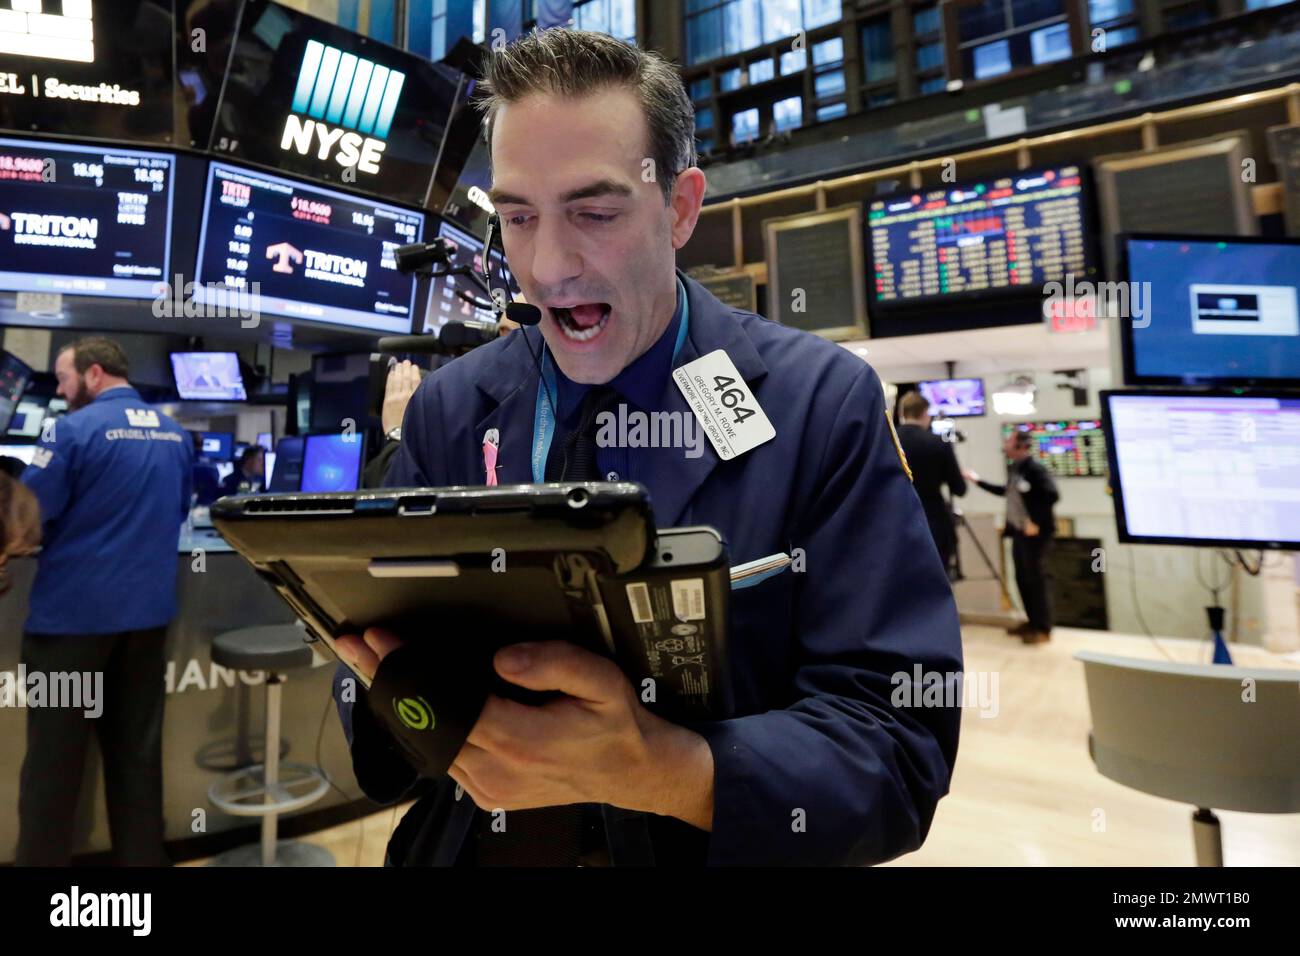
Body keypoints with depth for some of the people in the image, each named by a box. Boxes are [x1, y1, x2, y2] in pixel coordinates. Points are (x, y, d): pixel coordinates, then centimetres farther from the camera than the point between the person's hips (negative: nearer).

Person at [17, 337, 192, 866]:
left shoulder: (75, 429, -12)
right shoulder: (175, 434, 6)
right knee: (137, 748, 14)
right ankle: (142, 856, 25)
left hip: (72, 610, -5)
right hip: (148, 608, 6)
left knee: (53, 754, 9)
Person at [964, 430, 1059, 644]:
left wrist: (1036, 522, -21)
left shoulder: (1035, 469, -16)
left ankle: (1044, 629, 7)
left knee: (1037, 579, -3)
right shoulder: (1013, 468, 11)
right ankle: (1033, 622, 26)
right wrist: (978, 481, 27)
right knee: (1023, 579, 13)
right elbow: (1007, 492, 25)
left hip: (1036, 534, -9)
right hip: (1019, 532, 9)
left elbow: (1052, 496, -24)